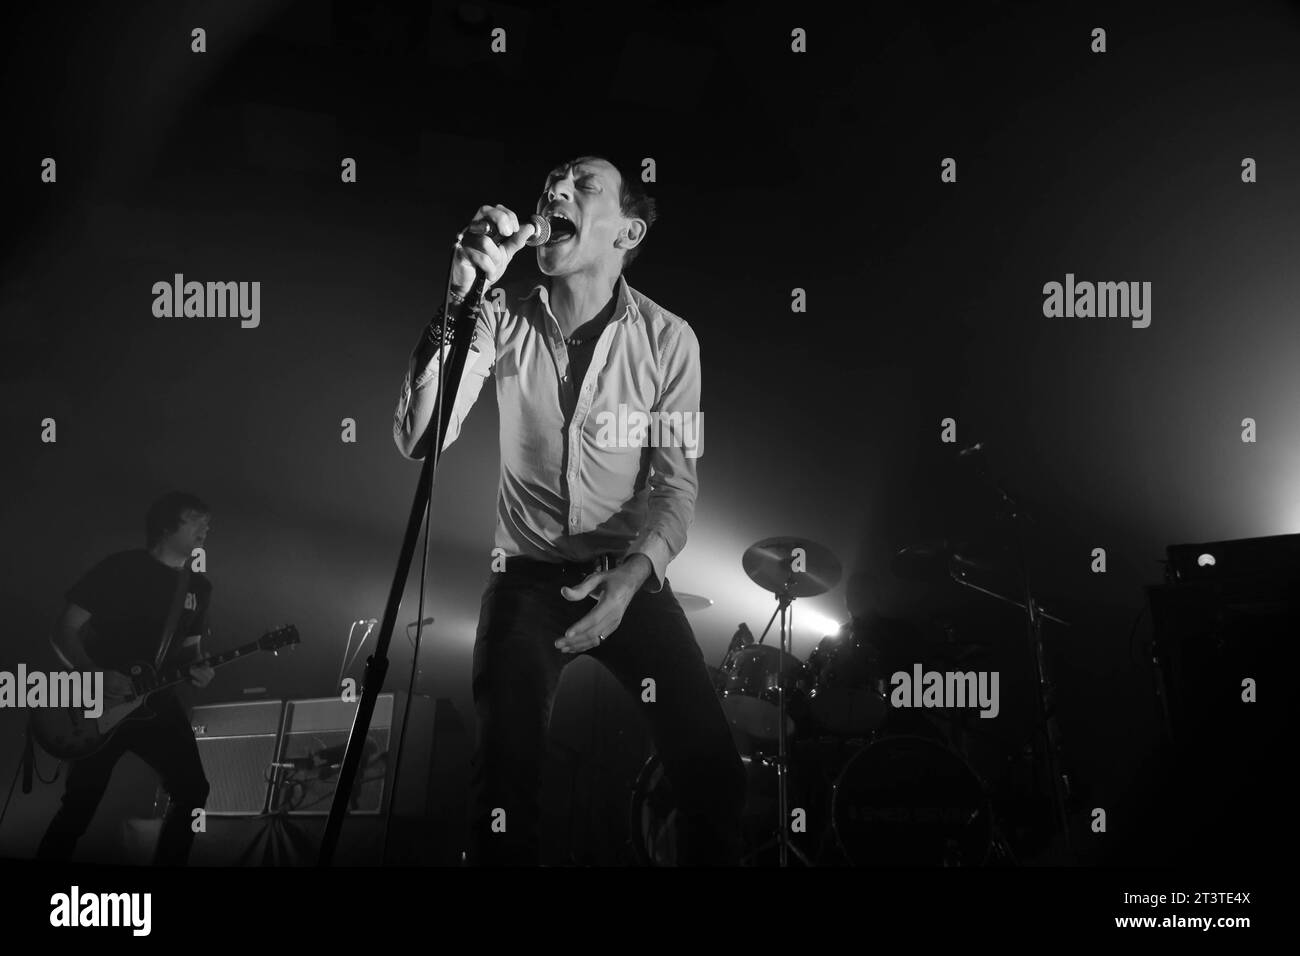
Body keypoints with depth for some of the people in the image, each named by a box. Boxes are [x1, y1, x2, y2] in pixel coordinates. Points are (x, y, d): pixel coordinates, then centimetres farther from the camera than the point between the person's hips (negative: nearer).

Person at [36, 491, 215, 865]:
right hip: (97, 703, -5)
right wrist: (93, 674, -23)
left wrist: (195, 668, -6)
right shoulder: (121, 568, -9)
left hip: (155, 700, 5)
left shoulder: (199, 586, 8)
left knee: (192, 791, -2)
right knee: (81, 802, -7)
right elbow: (64, 632, -9)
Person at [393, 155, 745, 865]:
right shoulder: (502, 322, -6)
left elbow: (677, 484, -6)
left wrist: (632, 574, -25)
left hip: (630, 576, 0)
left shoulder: (667, 339, -7)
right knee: (505, 785, -12)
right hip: (527, 579, 0)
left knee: (713, 771, -11)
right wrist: (459, 297, -30)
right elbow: (419, 440, -19)